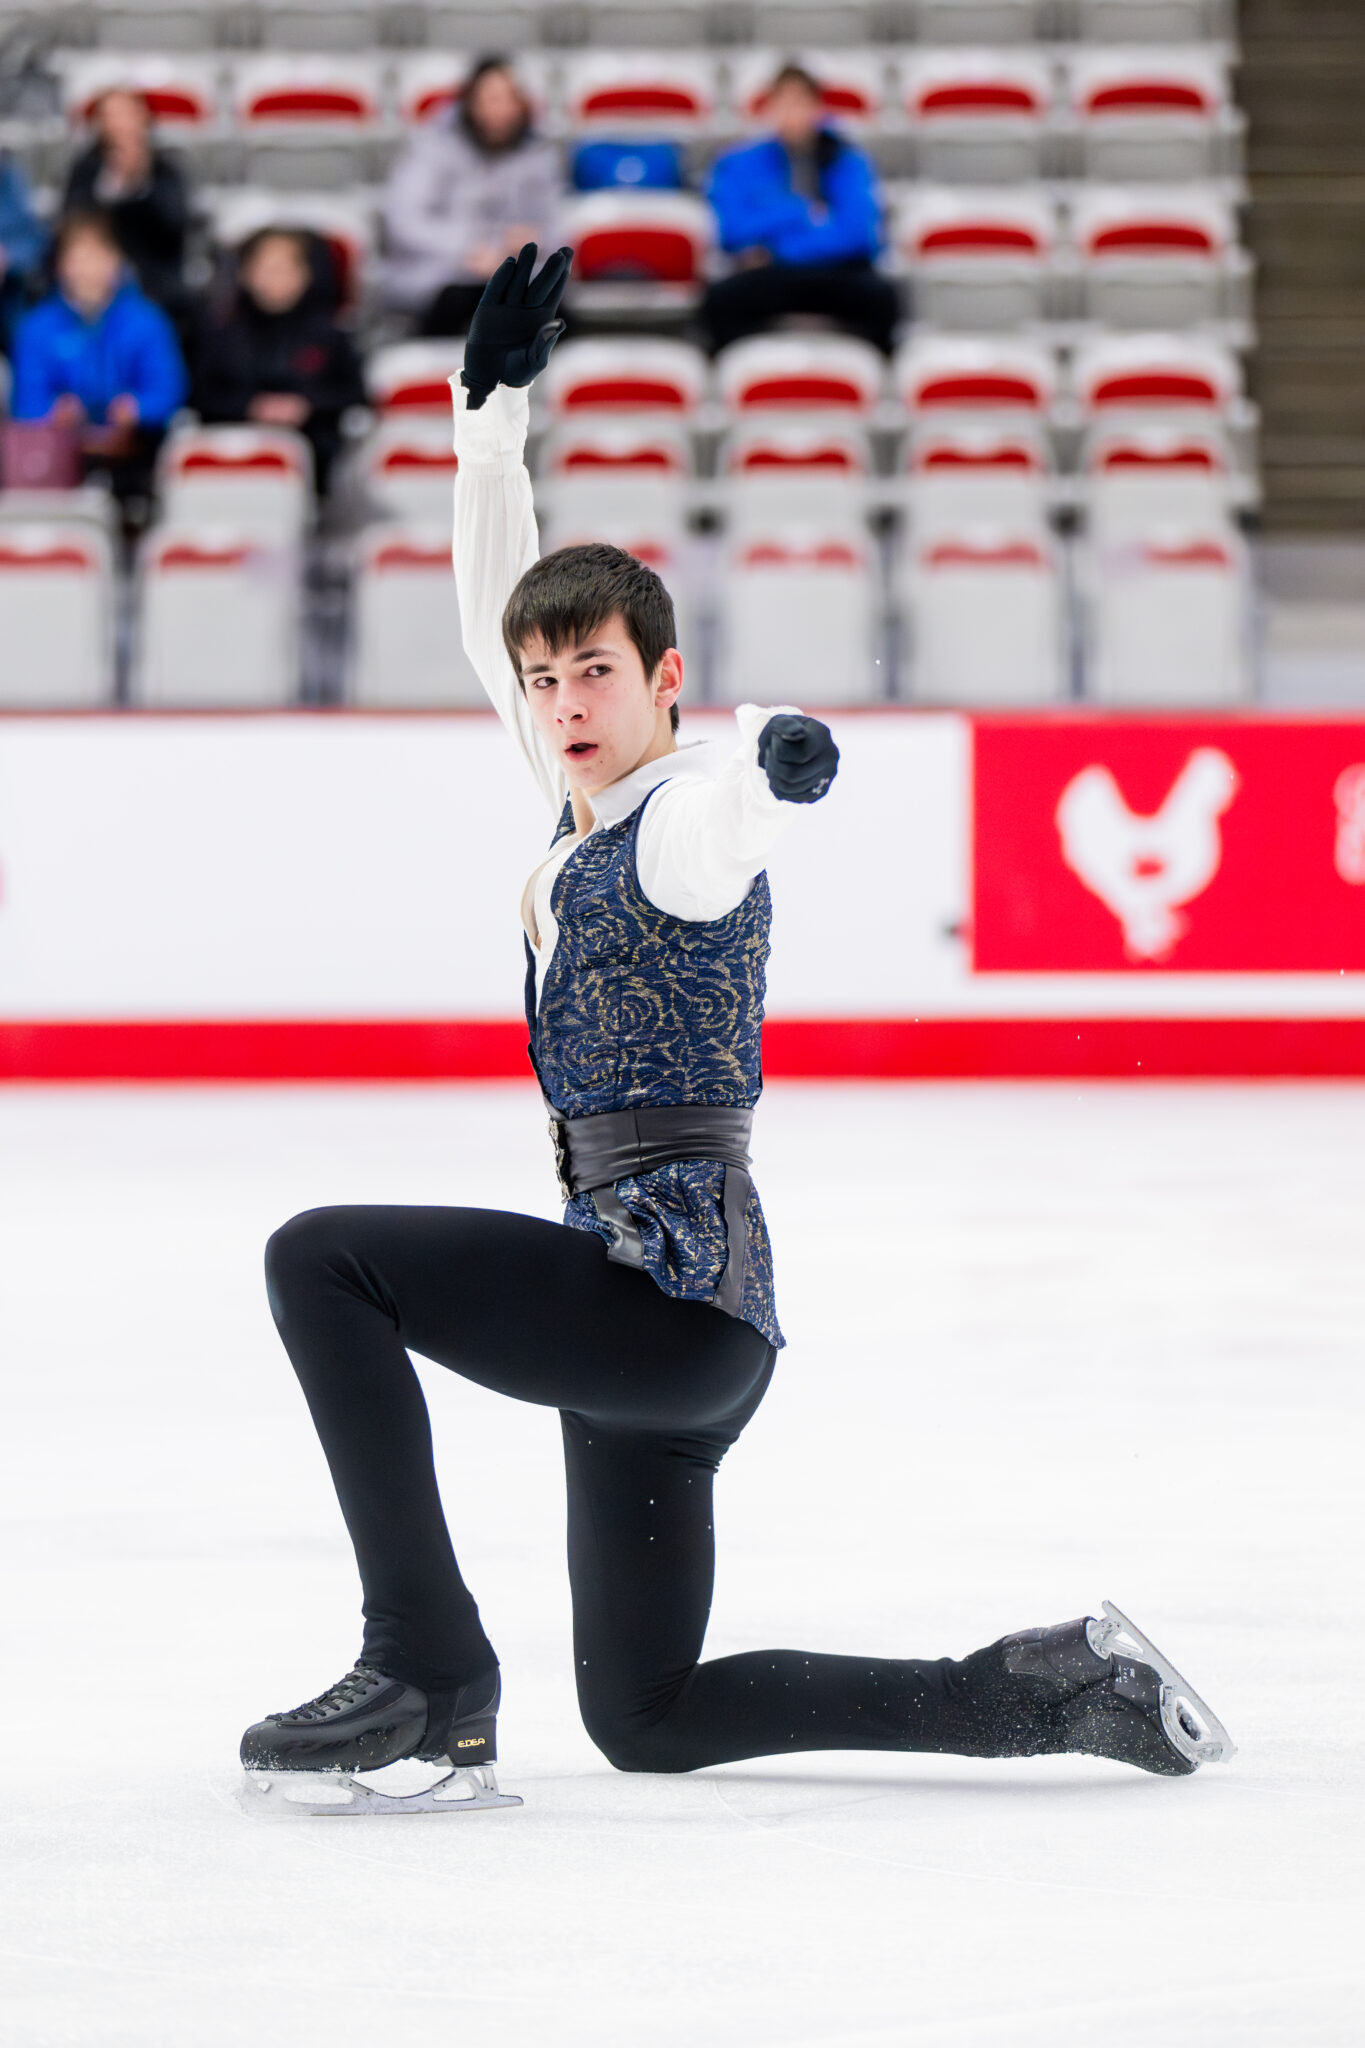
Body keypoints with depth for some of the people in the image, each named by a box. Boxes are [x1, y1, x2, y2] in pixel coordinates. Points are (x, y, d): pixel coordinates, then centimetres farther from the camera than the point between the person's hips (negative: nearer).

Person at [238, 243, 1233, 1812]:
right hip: (657, 1319, 10)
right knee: (648, 1721, 13)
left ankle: (428, 1674, -18)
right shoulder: (582, 810, 15)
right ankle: (1051, 1692, 14)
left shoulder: (687, 817, -9)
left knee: (320, 1257, -17)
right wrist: (492, 410, 20)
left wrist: (778, 760, -57)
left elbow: (743, 800, -34)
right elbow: (497, 619, 24)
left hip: (670, 1285, -10)